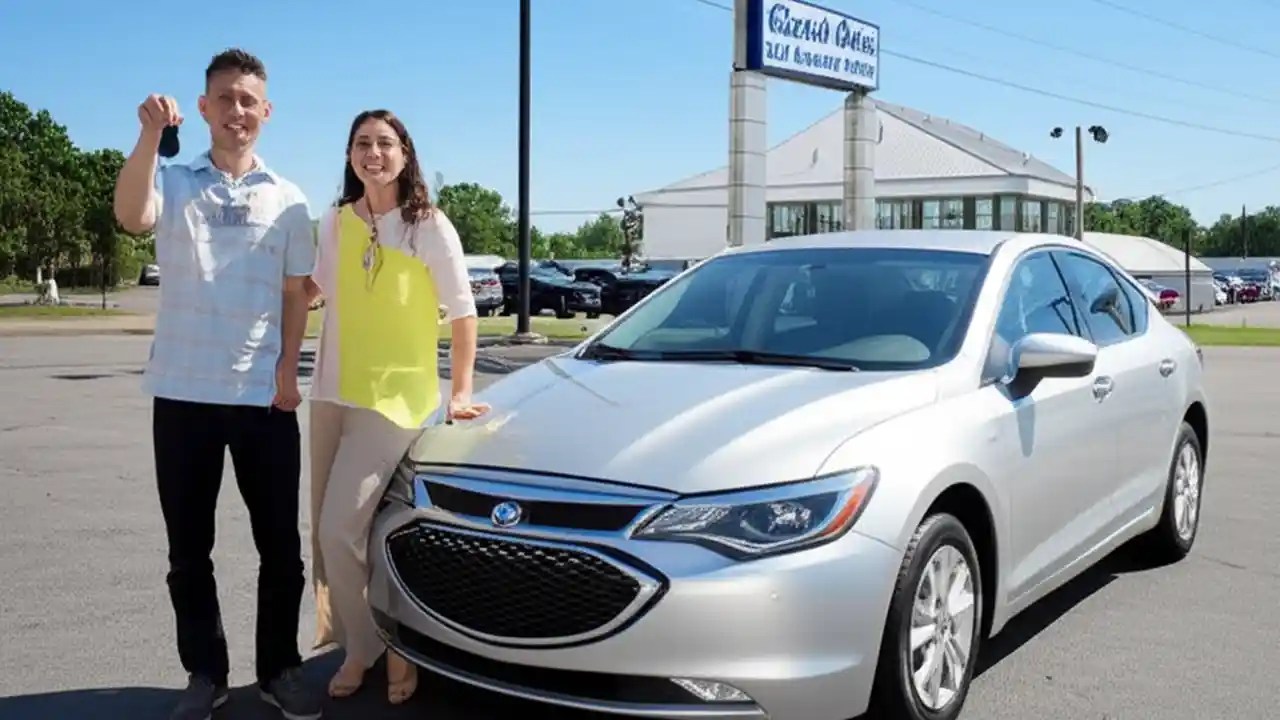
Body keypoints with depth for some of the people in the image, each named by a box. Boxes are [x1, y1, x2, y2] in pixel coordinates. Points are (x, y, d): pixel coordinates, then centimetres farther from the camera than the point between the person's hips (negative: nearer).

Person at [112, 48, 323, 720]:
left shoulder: (286, 199, 7)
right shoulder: (173, 183, 3)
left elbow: (295, 296, 7)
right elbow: (131, 216, -20)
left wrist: (288, 372, -3)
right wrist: (150, 134, -31)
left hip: (264, 396, 1)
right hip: (183, 392, 0)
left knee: (279, 545, 6)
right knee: (189, 549, 8)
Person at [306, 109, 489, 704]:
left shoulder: (429, 226, -7)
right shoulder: (336, 222, 5)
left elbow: (463, 312, -3)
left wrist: (460, 394, -6)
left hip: (395, 397, -5)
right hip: (331, 393, 5)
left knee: (341, 531, -13)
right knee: (328, 535, 8)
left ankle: (390, 645, 8)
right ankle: (359, 646, 25)